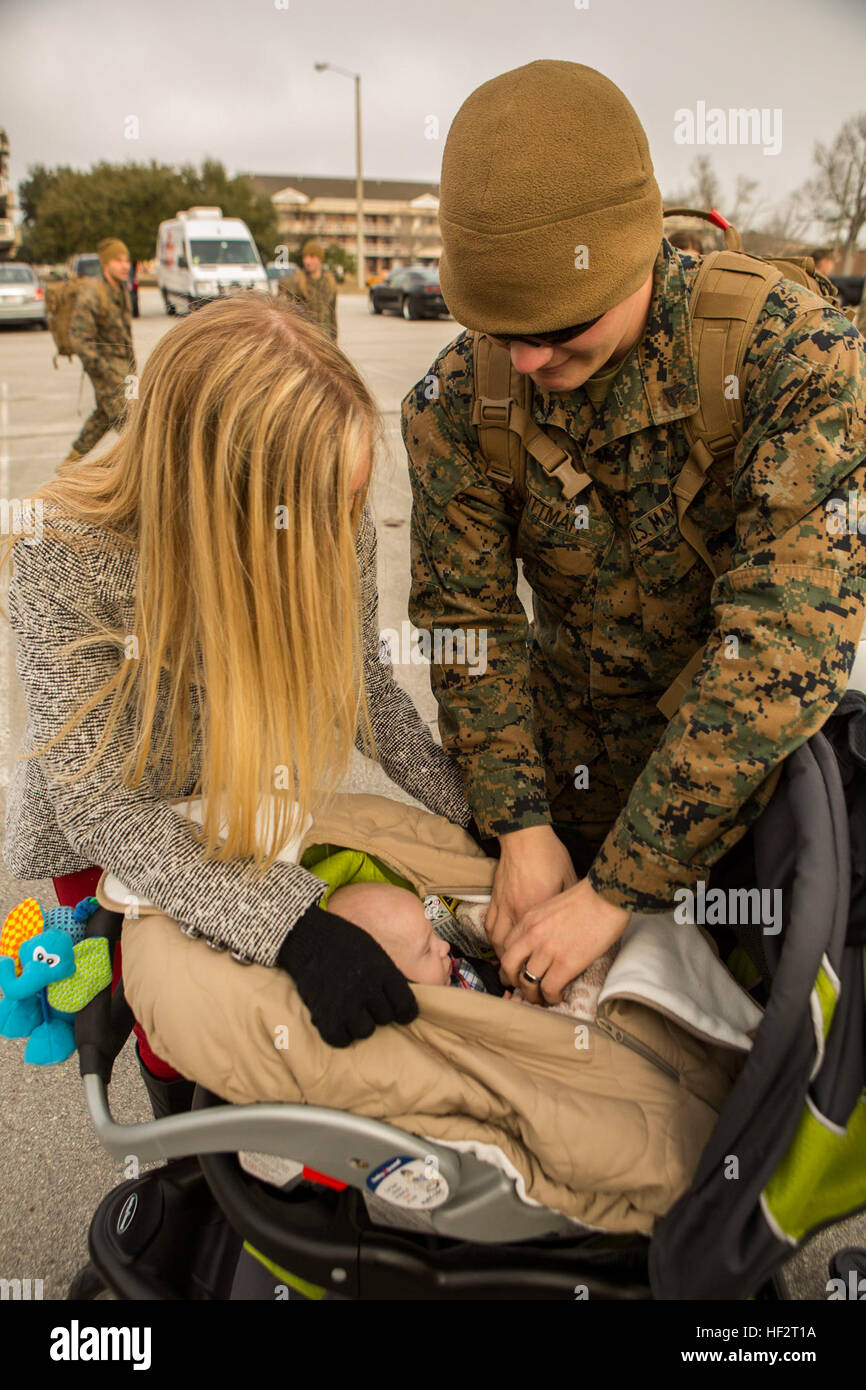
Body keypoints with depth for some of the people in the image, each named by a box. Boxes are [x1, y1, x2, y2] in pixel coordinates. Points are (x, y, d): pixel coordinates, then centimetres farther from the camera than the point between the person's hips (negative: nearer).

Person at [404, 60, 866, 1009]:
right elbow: (467, 617, -11)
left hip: (770, 756, -2)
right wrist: (521, 825, -23)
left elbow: (783, 652, -33)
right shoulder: (458, 401, -16)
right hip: (576, 761, 3)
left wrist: (616, 891, -33)